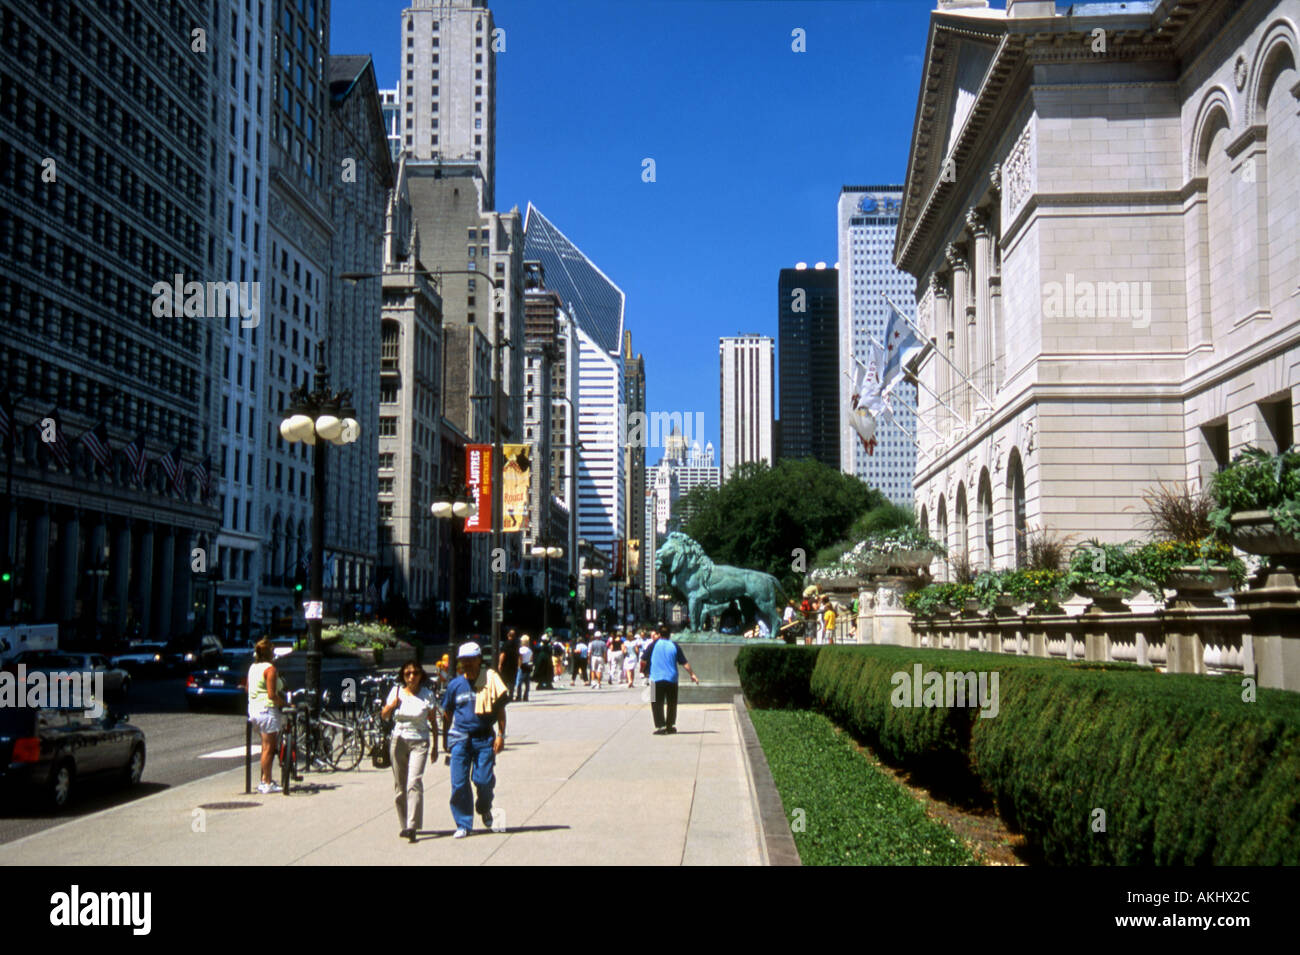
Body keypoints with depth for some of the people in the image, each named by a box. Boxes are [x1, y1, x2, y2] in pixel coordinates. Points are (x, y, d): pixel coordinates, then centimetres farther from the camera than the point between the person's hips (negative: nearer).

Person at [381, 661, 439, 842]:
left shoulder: (428, 695, -4)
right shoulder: (396, 691, 3)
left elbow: (433, 722, 3)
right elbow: (384, 716, 10)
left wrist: (435, 746, 3)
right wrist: (392, 705, -11)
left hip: (419, 742, -3)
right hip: (399, 741, 3)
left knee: (414, 783, -17)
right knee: (399, 785, 7)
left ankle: (412, 827, -22)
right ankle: (404, 825, 20)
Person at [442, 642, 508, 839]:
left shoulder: (490, 679, -1)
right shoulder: (455, 685, 6)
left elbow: (500, 709, 2)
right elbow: (447, 714, 17)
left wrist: (501, 735, -5)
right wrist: (445, 739, 17)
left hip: (484, 738, -2)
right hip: (460, 738, 2)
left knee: (484, 781, -2)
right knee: (459, 784, -3)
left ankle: (484, 809, 30)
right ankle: (463, 824, 8)